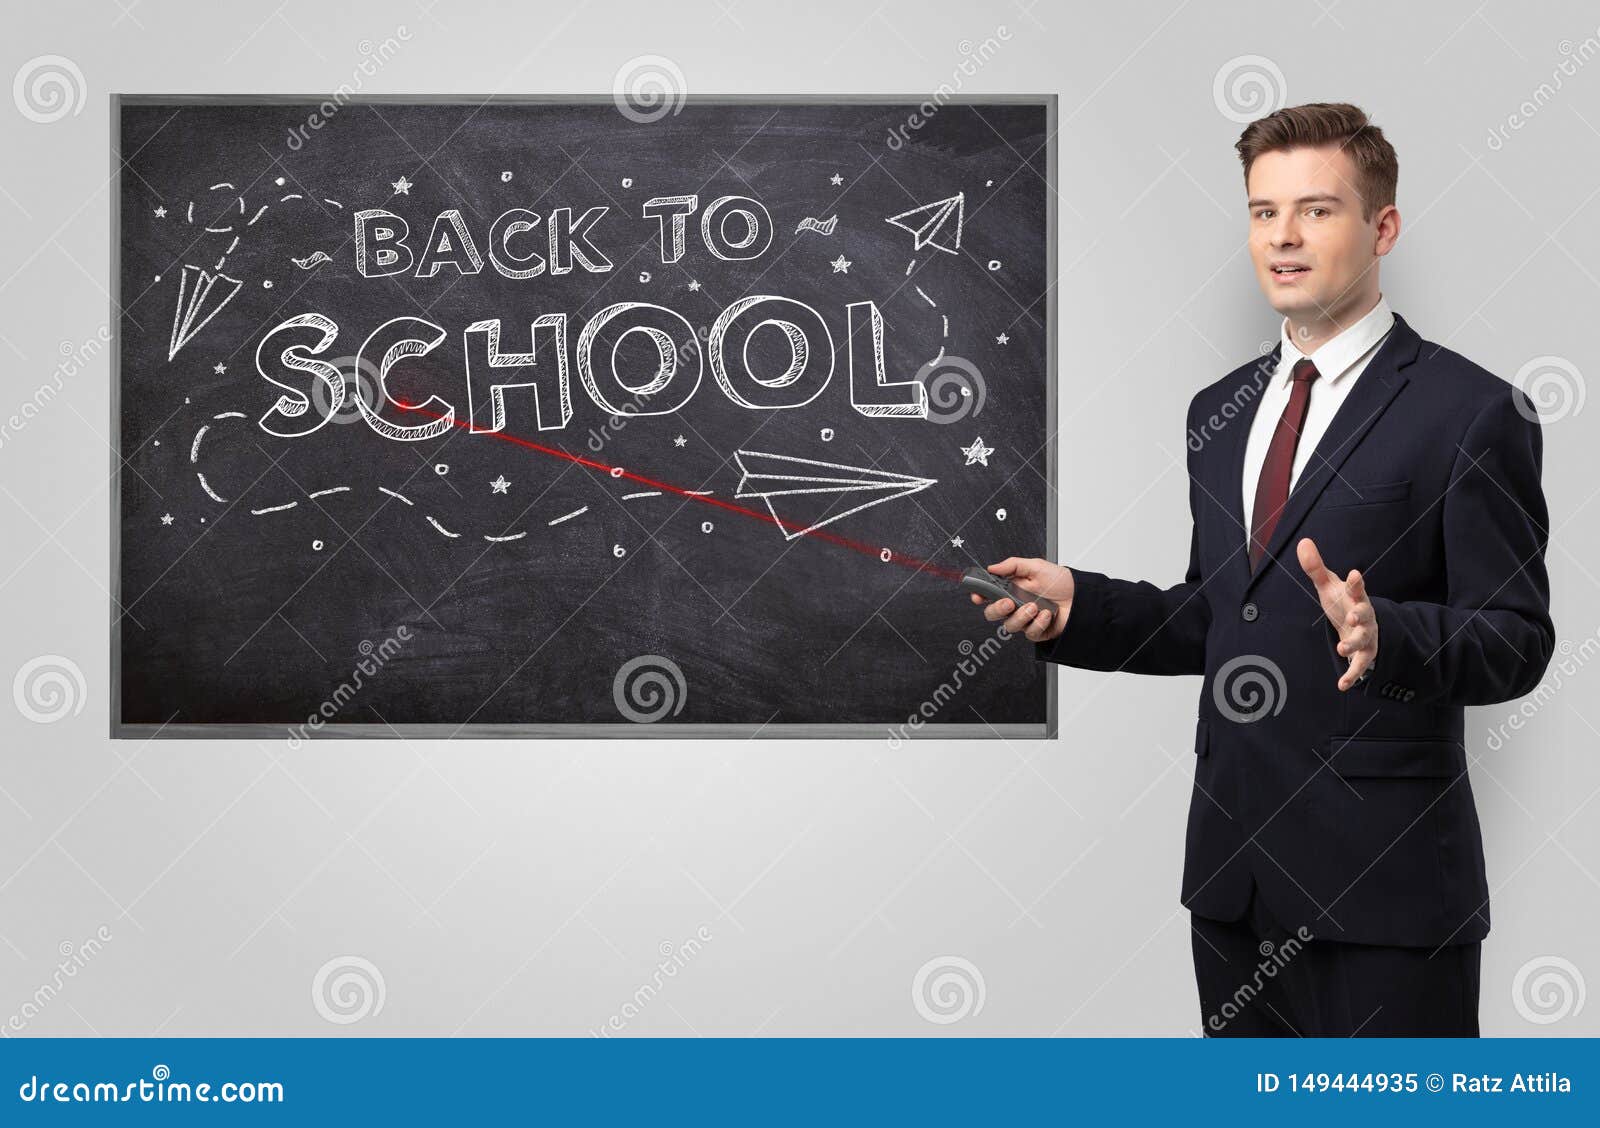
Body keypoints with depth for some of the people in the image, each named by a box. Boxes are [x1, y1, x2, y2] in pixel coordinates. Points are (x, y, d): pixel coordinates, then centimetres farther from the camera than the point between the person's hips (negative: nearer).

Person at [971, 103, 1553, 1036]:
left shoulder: (1471, 413, -8)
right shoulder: (1221, 410, 14)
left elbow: (1516, 642, -11)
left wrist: (1385, 634, -29)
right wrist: (1079, 603, 4)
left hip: (1385, 876, -6)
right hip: (1234, 869, 7)